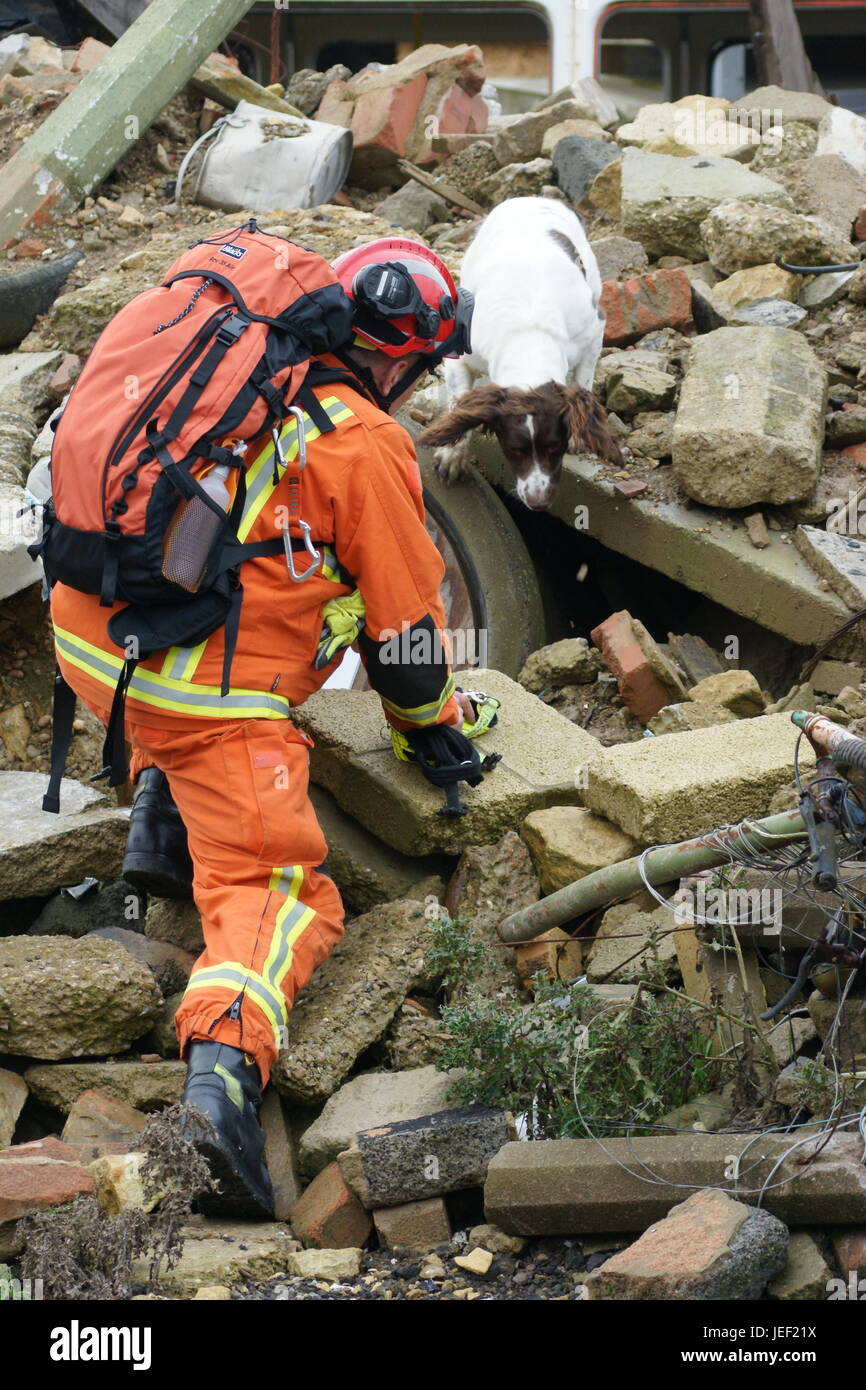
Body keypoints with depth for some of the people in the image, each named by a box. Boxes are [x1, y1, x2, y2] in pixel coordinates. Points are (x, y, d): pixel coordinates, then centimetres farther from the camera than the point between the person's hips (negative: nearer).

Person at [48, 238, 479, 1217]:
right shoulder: (366, 446, -6)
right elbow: (405, 612, 3)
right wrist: (430, 716, 24)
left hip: (87, 639, 6)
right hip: (211, 692, -6)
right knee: (273, 887, -1)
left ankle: (161, 811, 21)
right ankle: (225, 1055, -28)